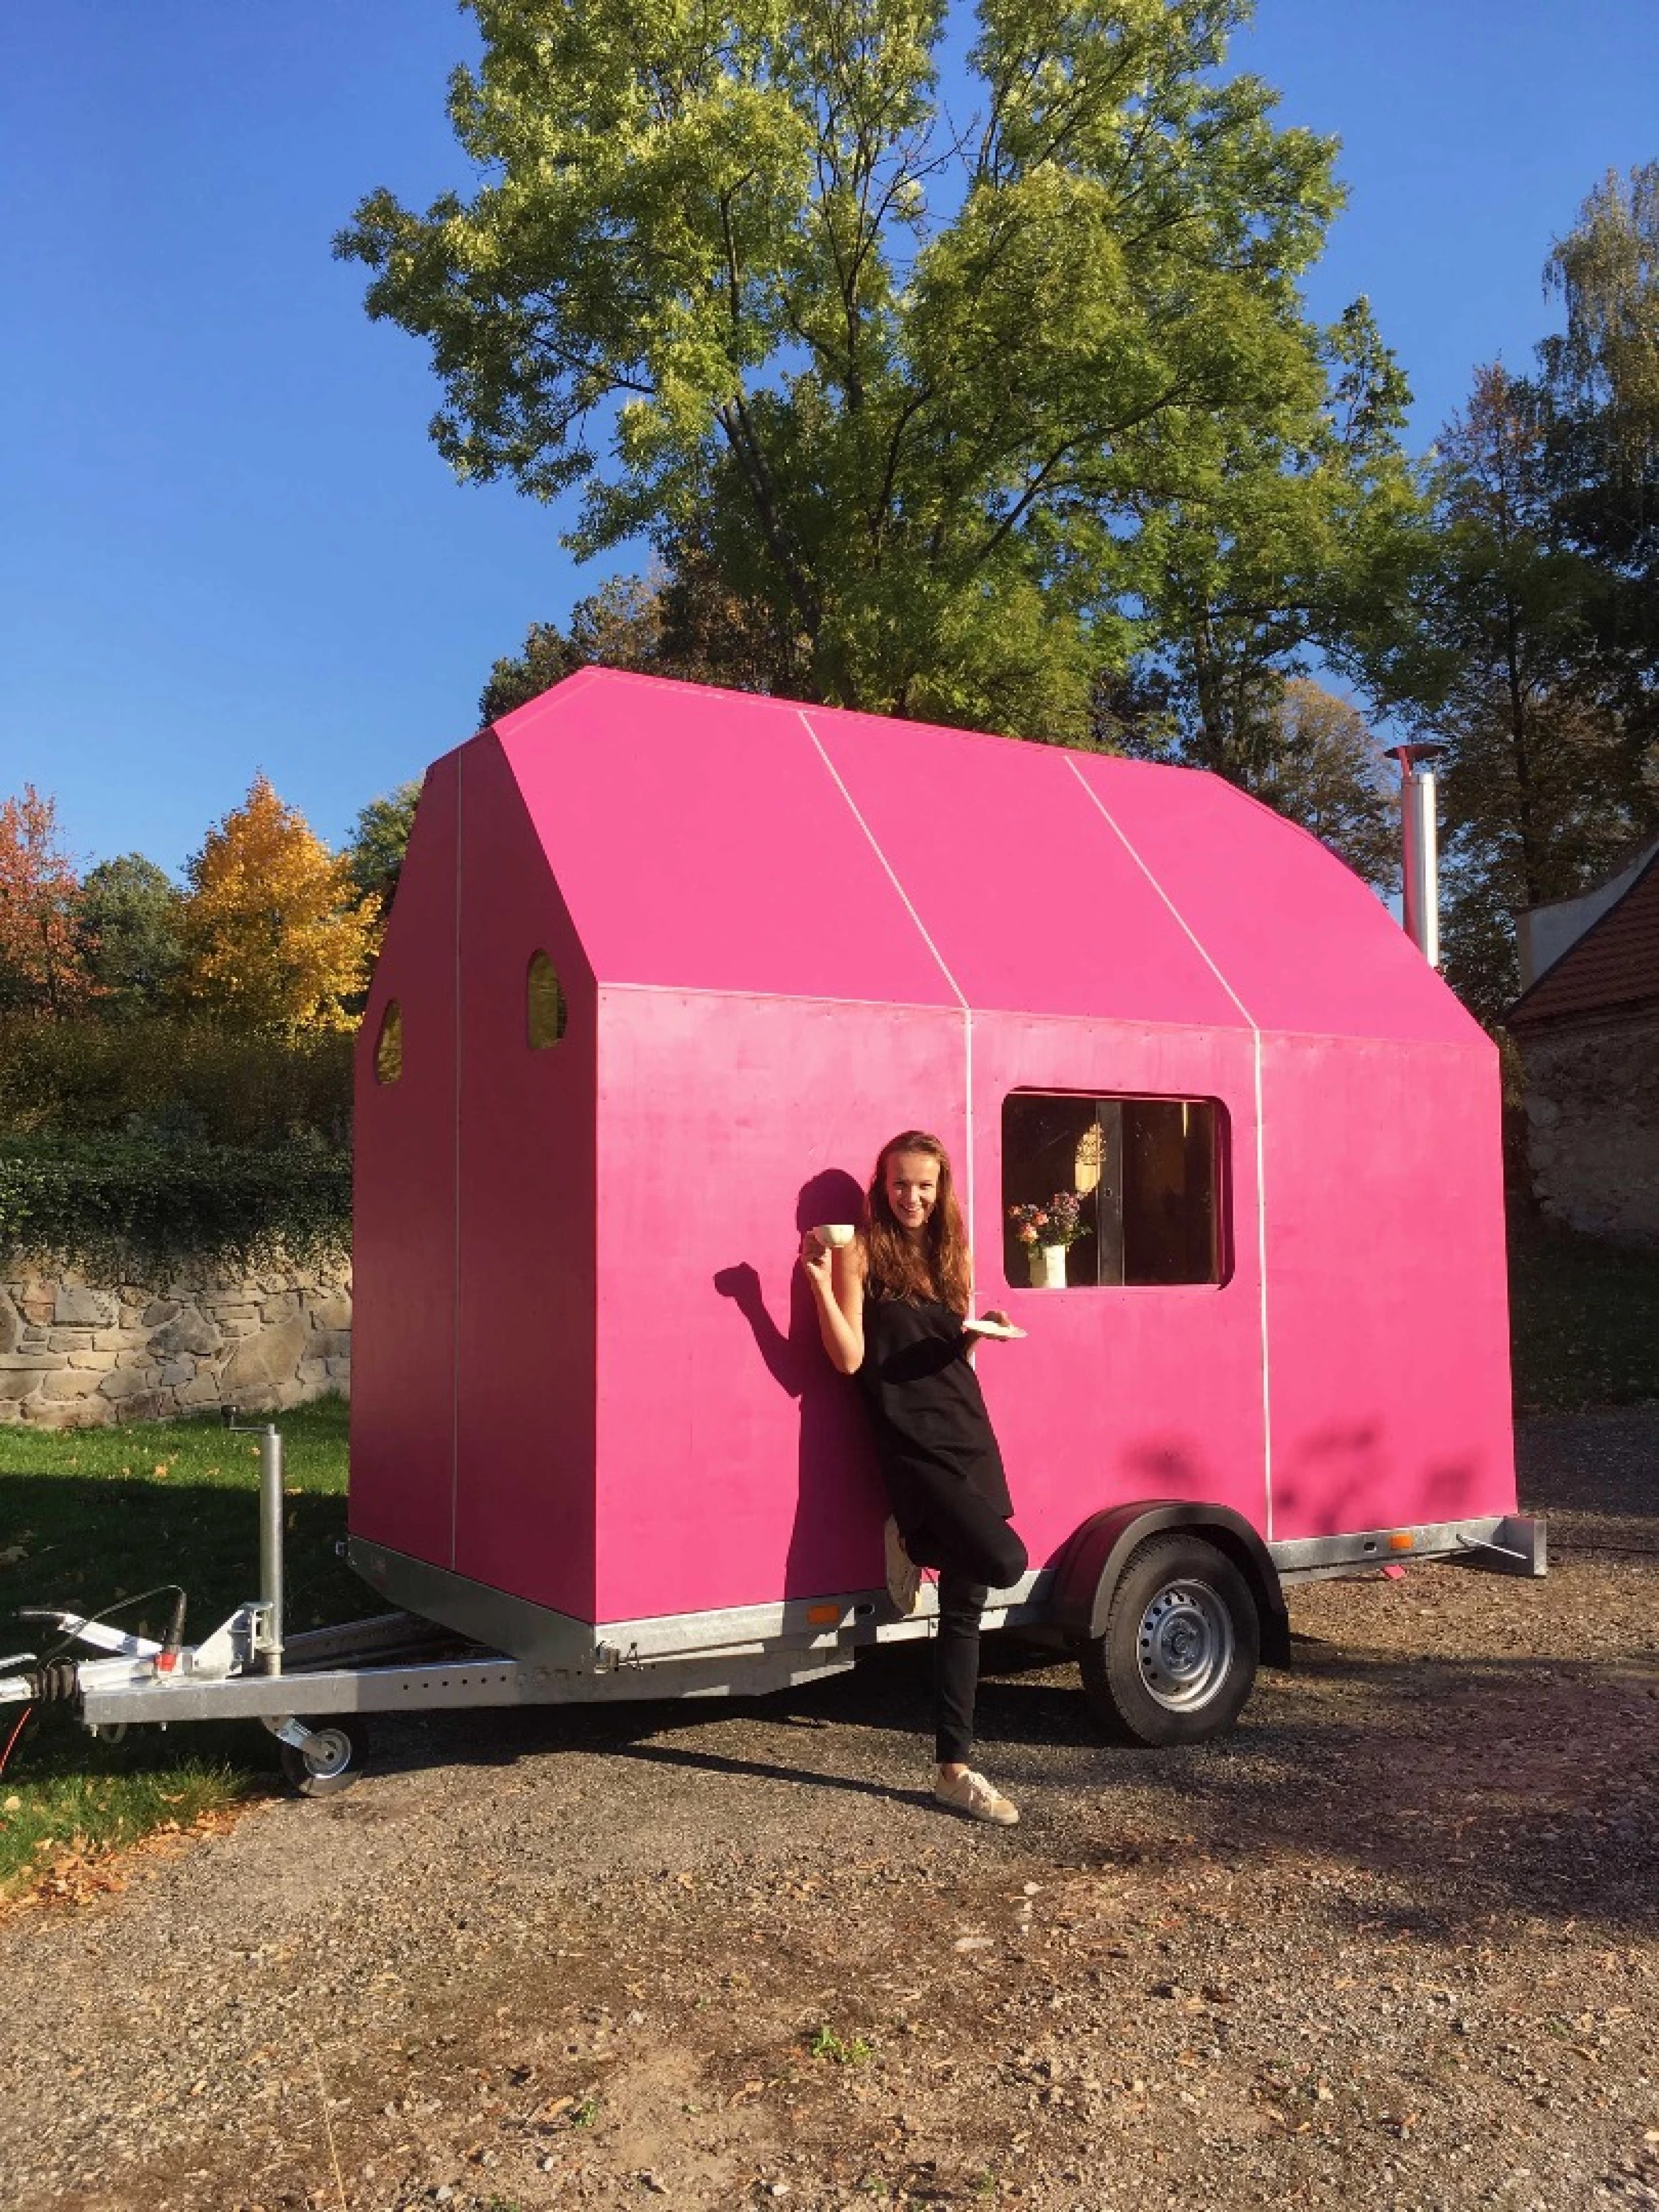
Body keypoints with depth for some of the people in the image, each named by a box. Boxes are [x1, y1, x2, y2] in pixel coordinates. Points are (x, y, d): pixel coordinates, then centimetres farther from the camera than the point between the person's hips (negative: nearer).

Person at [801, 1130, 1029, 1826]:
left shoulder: (949, 1253, 13)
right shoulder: (862, 1252, -5)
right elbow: (850, 1359, -11)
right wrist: (821, 1282, -21)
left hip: (969, 1434, 6)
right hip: (912, 1442, -6)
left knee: (964, 1607, 7)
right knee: (1003, 1561, -22)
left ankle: (954, 1769, 17)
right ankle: (915, 1541, 9)